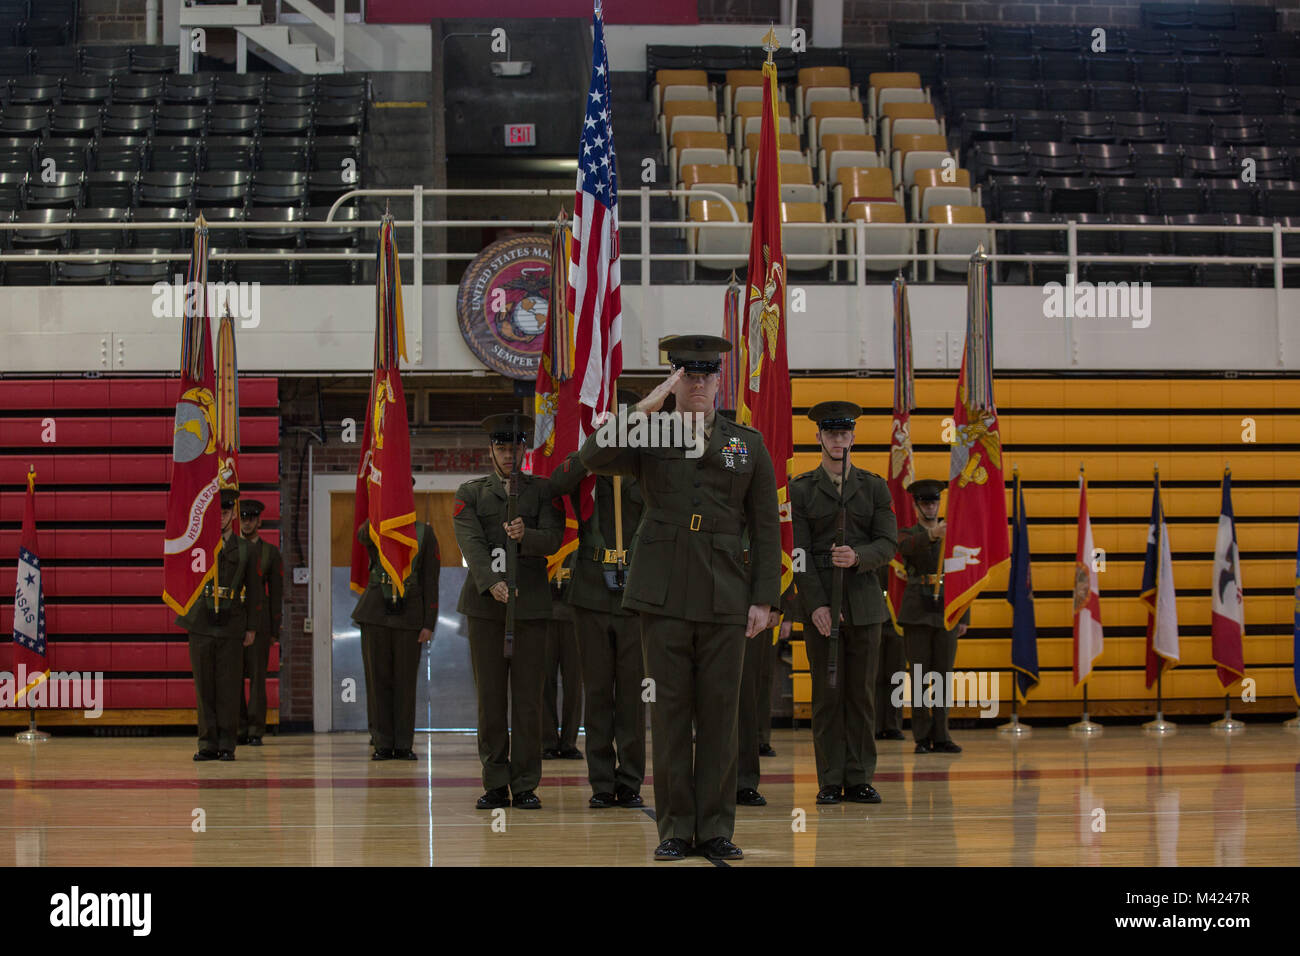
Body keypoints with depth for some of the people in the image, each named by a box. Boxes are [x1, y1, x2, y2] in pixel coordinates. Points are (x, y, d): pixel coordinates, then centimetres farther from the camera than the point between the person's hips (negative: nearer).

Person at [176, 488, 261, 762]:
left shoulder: (244, 550, 8)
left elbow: (254, 591, 10)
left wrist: (251, 627, 6)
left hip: (231, 628, -1)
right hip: (201, 626, 1)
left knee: (229, 688, -1)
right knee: (204, 687, 2)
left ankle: (227, 745, 5)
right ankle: (208, 744, 7)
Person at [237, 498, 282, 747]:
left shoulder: (271, 552, 7)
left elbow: (276, 593, 6)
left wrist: (275, 630, 1)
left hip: (258, 621, -1)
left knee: (257, 675, -3)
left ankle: (256, 731, 0)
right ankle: (239, 730, 6)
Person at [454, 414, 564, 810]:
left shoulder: (543, 491, 10)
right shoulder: (470, 493, 10)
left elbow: (553, 539, -2)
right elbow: (471, 543, -4)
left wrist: (525, 535, -23)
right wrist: (491, 583, -20)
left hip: (530, 603, 0)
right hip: (485, 604, 0)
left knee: (528, 698, -2)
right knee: (490, 698, 1)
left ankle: (525, 785, 3)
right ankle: (495, 785, 7)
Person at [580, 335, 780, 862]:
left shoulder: (748, 444, 10)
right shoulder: (648, 438, 8)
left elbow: (766, 529, 9)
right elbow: (594, 456, -12)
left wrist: (763, 599, 1)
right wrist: (648, 407, -16)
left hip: (724, 599, 1)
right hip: (663, 597, -1)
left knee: (719, 714, 2)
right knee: (669, 712, 1)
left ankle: (716, 828, 8)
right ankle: (675, 828, 7)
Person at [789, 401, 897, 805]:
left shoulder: (874, 487, 10)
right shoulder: (801, 489, 5)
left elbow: (888, 544, 4)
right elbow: (799, 552, -2)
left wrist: (857, 556, -18)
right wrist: (816, 605, -12)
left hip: (864, 601, 2)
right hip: (819, 602, -2)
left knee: (862, 692, 2)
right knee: (827, 692, -1)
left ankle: (859, 780, 7)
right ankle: (830, 783, 3)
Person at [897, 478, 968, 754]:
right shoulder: (909, 535, 6)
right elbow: (906, 547, -21)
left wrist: (964, 617, 5)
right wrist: (931, 535, -41)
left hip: (946, 614, 2)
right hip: (917, 614, -2)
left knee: (943, 677, 2)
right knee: (919, 676, -1)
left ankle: (941, 737, 5)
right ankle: (922, 737, 3)